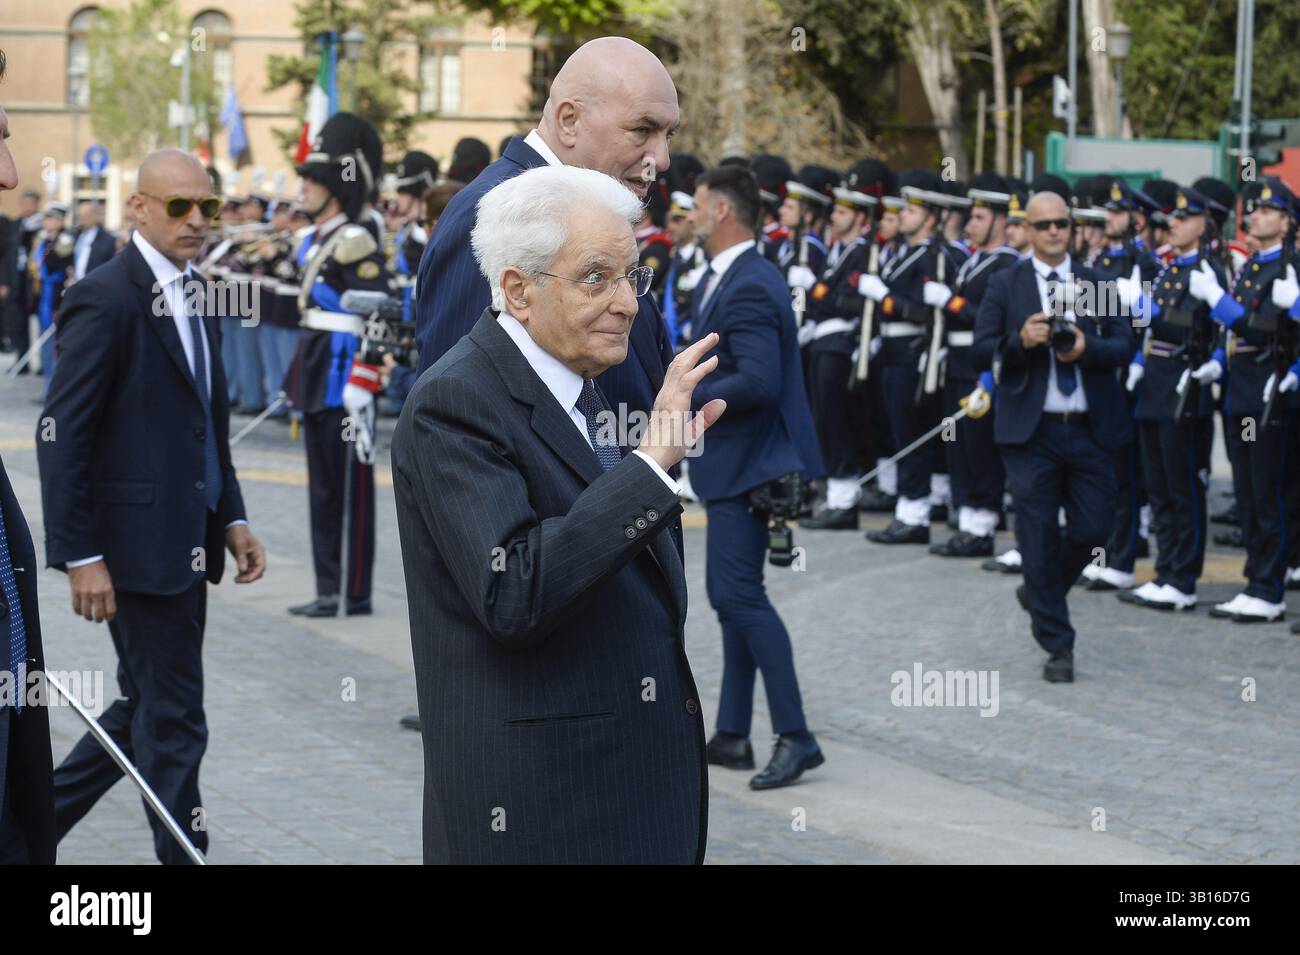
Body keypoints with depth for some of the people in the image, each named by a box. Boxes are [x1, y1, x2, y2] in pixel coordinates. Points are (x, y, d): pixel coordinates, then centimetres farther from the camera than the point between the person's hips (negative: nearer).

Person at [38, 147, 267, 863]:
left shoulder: (191, 297, 13)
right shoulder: (105, 299, -14)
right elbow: (62, 436, -17)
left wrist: (231, 519, 13)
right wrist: (80, 557, -19)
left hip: (185, 545, 9)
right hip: (137, 545, -9)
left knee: (147, 709, 17)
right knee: (171, 721, -1)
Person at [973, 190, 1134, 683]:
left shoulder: (1095, 283, 10)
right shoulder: (1006, 285, 4)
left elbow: (1124, 345, 3)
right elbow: (982, 354, 0)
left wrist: (1087, 348, -16)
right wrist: (1020, 341, -18)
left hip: (1089, 429, 2)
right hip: (1031, 432, -2)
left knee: (1092, 529, 1)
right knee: (1039, 537, -2)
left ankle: (1039, 592, 30)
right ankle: (1057, 645, 6)